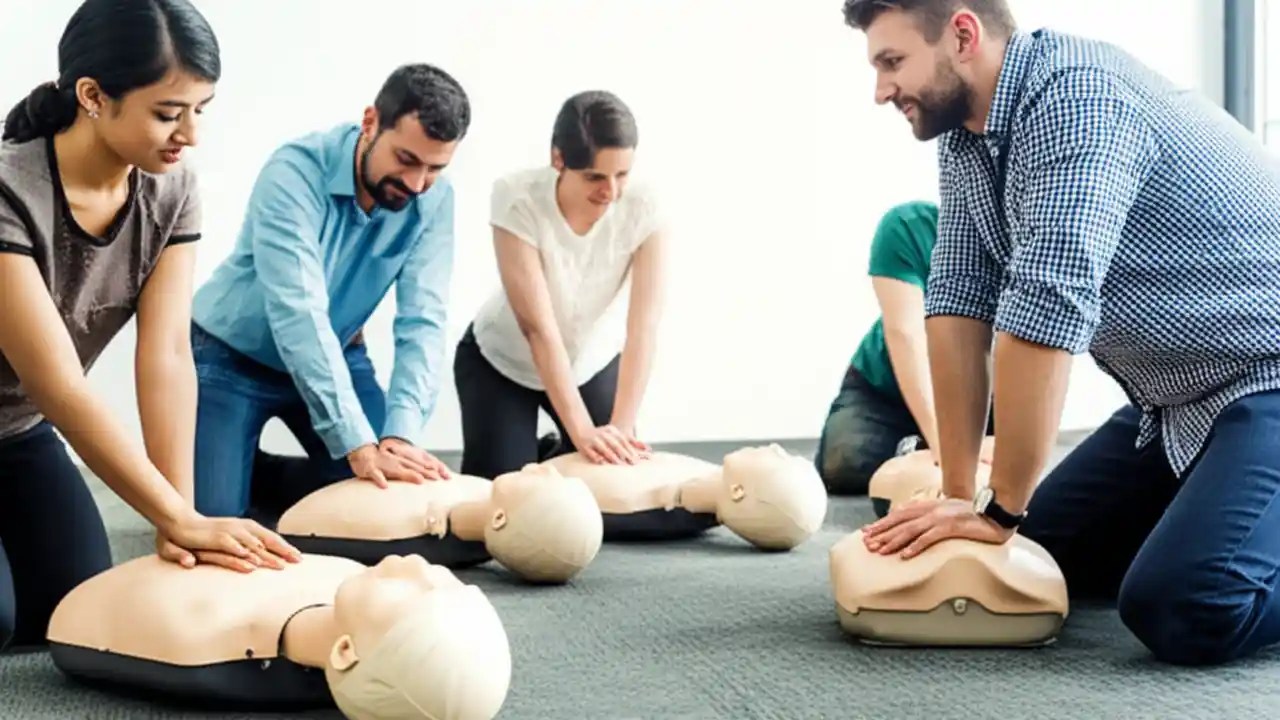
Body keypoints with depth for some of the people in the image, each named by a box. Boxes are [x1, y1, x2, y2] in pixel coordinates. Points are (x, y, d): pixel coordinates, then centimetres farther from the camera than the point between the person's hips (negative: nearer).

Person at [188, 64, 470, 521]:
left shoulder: (434, 199, -16)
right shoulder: (296, 172, -30)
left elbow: (422, 321, -21)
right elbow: (298, 314, -38)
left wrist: (401, 434, -36)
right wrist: (358, 444, -44)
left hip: (336, 355, 5)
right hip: (232, 353, -4)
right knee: (211, 512, -17)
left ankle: (259, 476, 19)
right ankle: (239, 468, 17)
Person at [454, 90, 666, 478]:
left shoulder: (644, 208, -27)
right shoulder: (517, 198, -32)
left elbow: (643, 325, -30)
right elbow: (538, 326, -35)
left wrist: (622, 427, -38)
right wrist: (582, 431, -40)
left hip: (594, 361, 2)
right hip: (502, 360, -2)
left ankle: (553, 458, 24)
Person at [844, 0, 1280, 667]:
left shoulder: (1076, 97, -25)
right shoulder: (963, 138, 3)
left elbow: (1048, 311, -30)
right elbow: (959, 305, 1)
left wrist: (1000, 512, -23)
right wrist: (959, 495, -3)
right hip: (1175, 403, 9)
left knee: (1179, 609, -27)